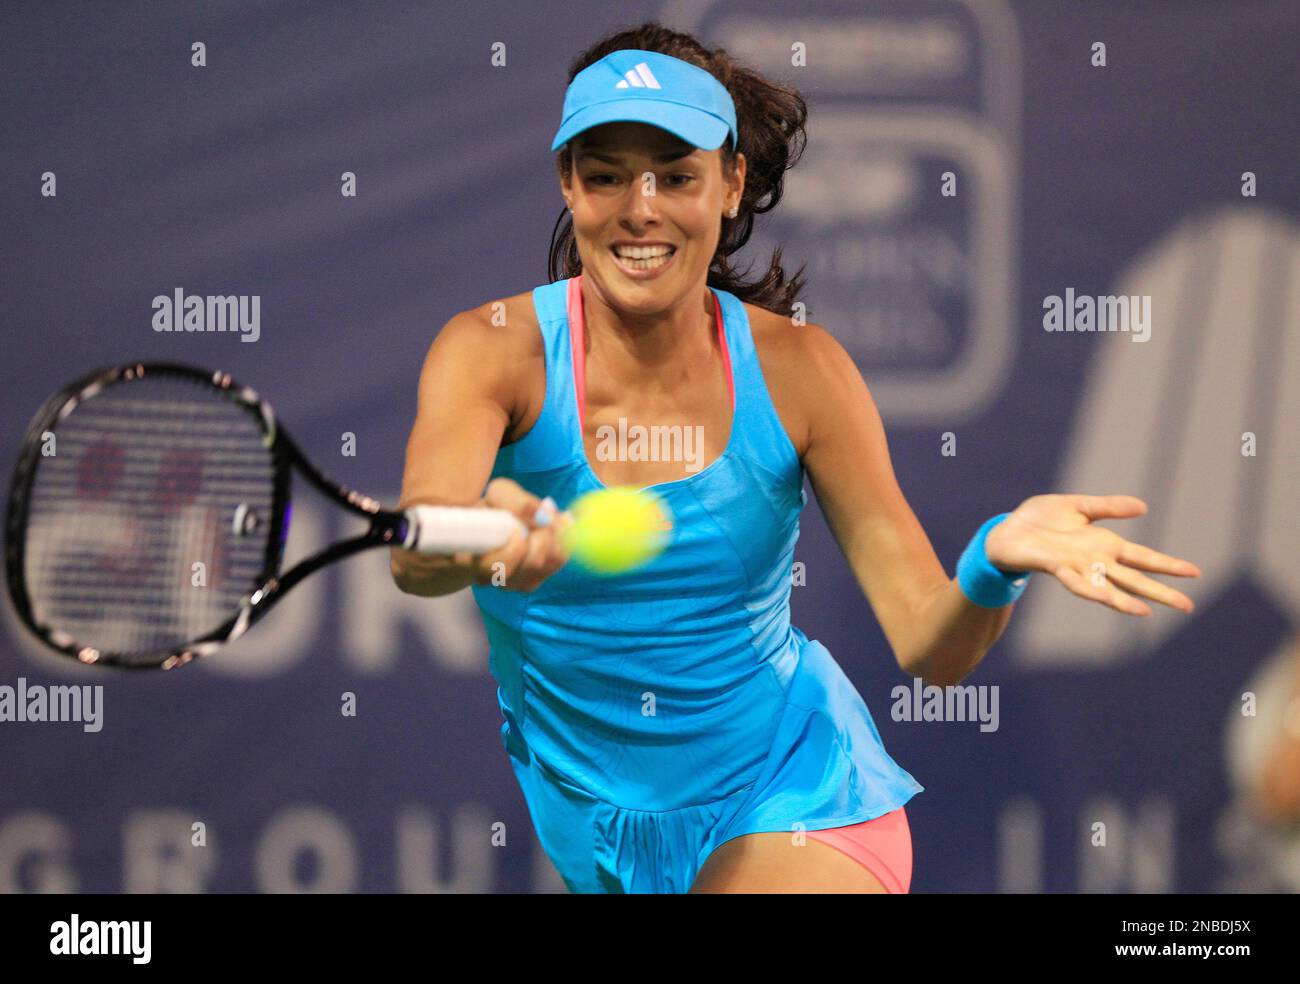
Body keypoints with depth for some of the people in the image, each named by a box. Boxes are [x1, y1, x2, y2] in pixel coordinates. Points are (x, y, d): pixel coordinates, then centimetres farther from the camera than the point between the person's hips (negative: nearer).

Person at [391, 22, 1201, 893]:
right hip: (595, 830, 1)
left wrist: (996, 565, -34)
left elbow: (929, 648, -11)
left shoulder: (797, 369, -10)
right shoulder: (494, 350, -13)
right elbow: (412, 552, -33)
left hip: (791, 807, -1)